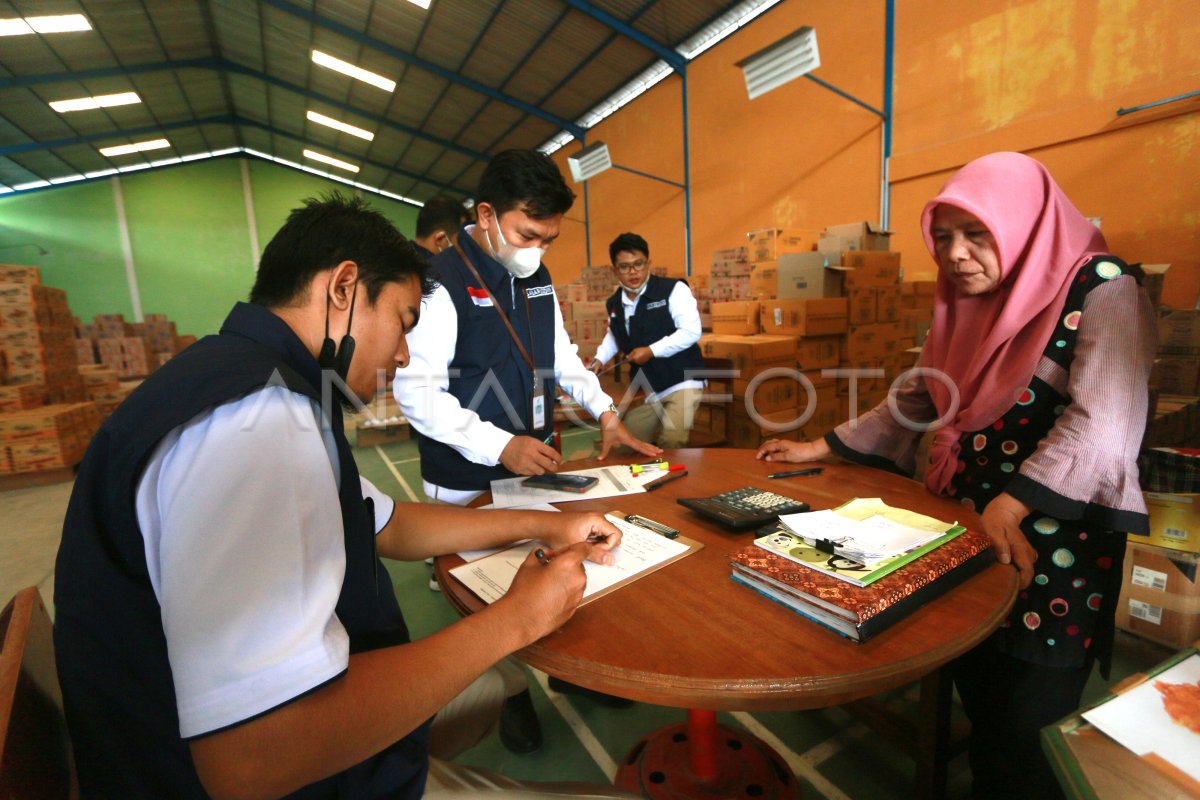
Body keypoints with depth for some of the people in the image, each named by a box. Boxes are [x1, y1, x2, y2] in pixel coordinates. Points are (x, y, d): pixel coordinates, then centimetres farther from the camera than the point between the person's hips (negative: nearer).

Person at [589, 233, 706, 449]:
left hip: (682, 382, -6)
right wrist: (599, 359, 7)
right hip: (646, 389, 6)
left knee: (670, 441, -22)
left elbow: (691, 331, -18)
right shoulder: (614, 304, 6)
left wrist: (652, 351, -21)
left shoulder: (673, 289, -13)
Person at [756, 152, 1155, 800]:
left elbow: (1105, 422, -22)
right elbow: (913, 403, 14)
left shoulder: (1102, 291, -10)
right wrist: (820, 448, 10)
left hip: (1056, 547, -5)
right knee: (977, 698, 15)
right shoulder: (965, 304, 10)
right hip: (964, 528, 6)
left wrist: (1012, 503, -34)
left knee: (1027, 725, 3)